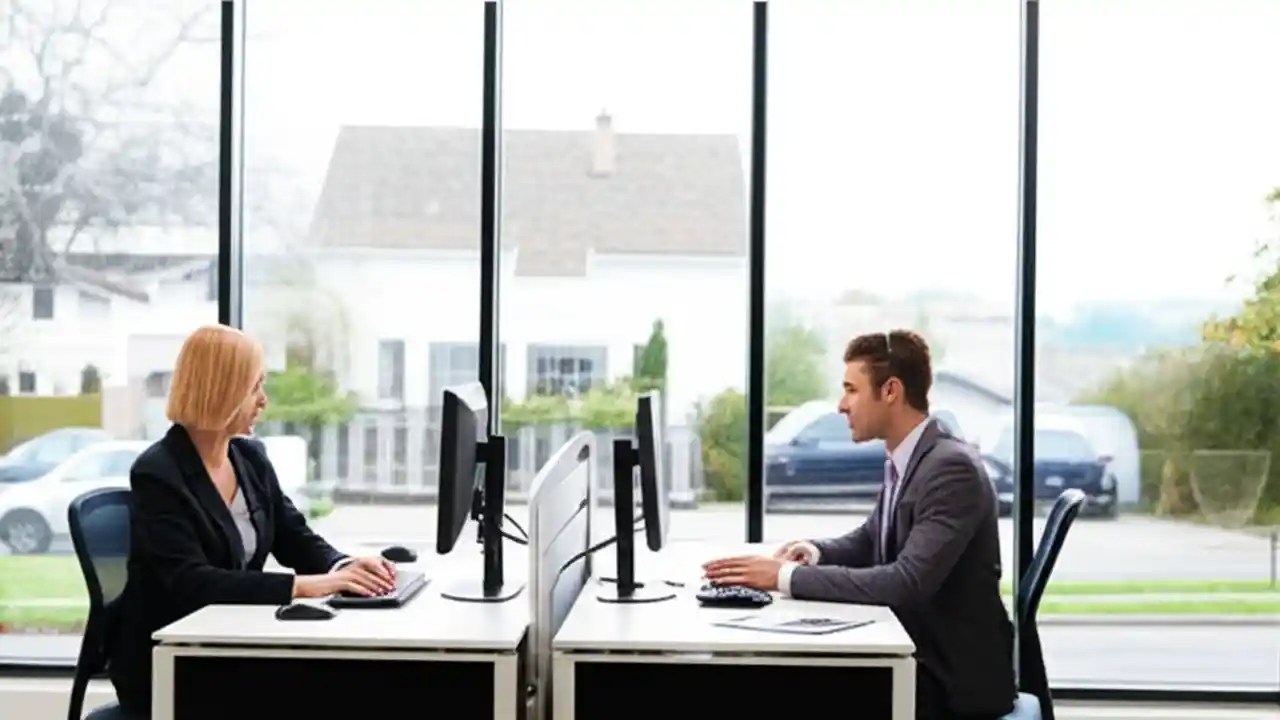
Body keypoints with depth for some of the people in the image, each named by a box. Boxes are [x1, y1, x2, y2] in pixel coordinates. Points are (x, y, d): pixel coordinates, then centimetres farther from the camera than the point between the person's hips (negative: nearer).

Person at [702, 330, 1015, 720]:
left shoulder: (952, 468, -22)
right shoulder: (902, 462, 7)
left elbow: (908, 582, -31)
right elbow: (868, 542, 21)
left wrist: (788, 577, -29)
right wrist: (813, 552, -1)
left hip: (958, 678, -8)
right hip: (922, 660, 8)